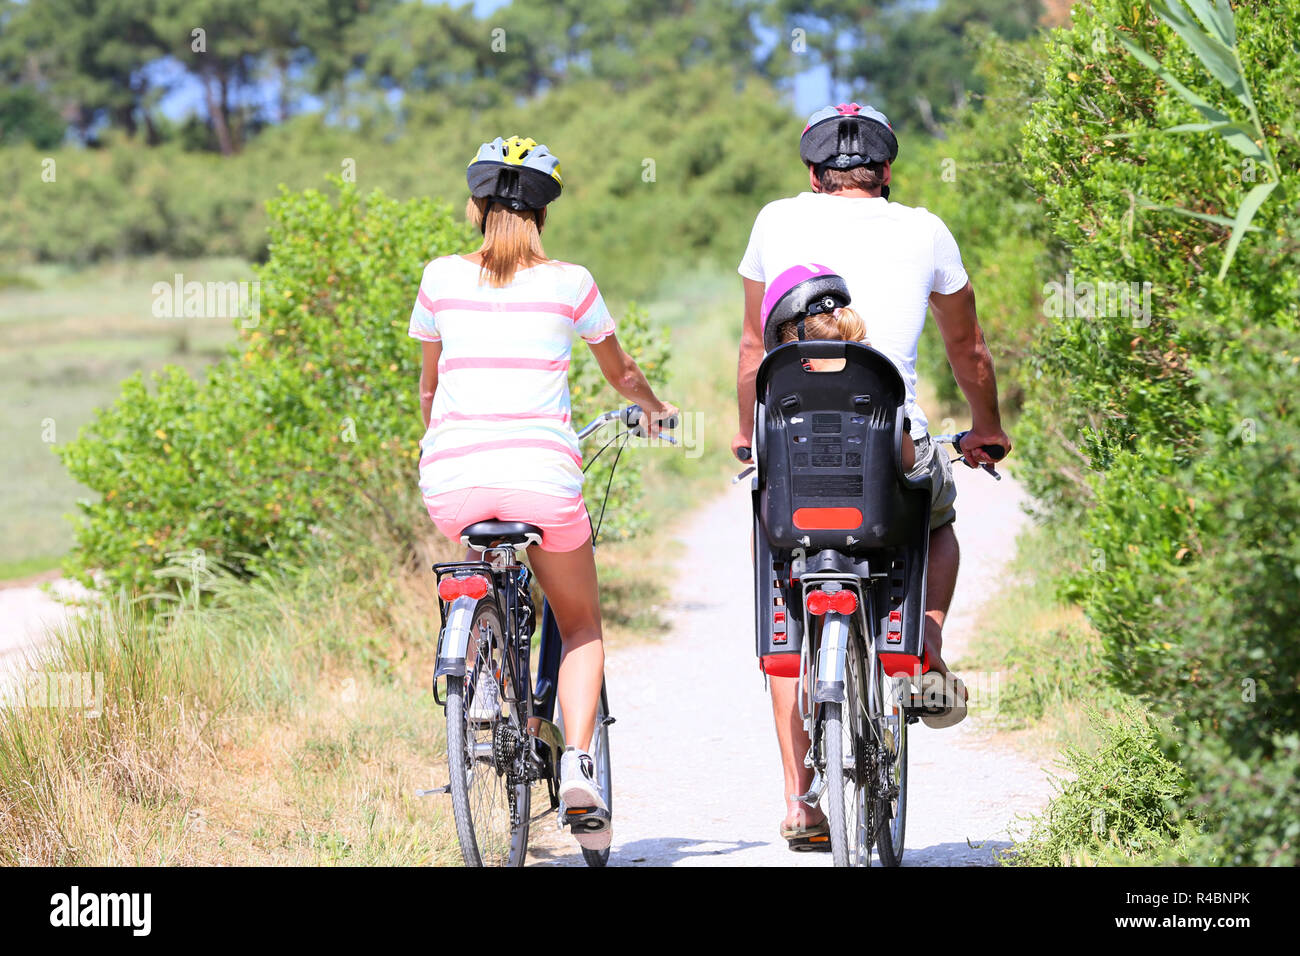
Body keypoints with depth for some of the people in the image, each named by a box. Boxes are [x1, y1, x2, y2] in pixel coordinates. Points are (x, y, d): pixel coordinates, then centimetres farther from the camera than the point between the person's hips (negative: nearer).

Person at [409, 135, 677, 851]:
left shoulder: (442, 277, 9)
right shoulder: (569, 282, 7)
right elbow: (620, 374, 23)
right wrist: (654, 408, 45)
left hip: (453, 479, 2)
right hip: (541, 472, -1)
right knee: (581, 626, 17)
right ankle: (577, 759, -5)